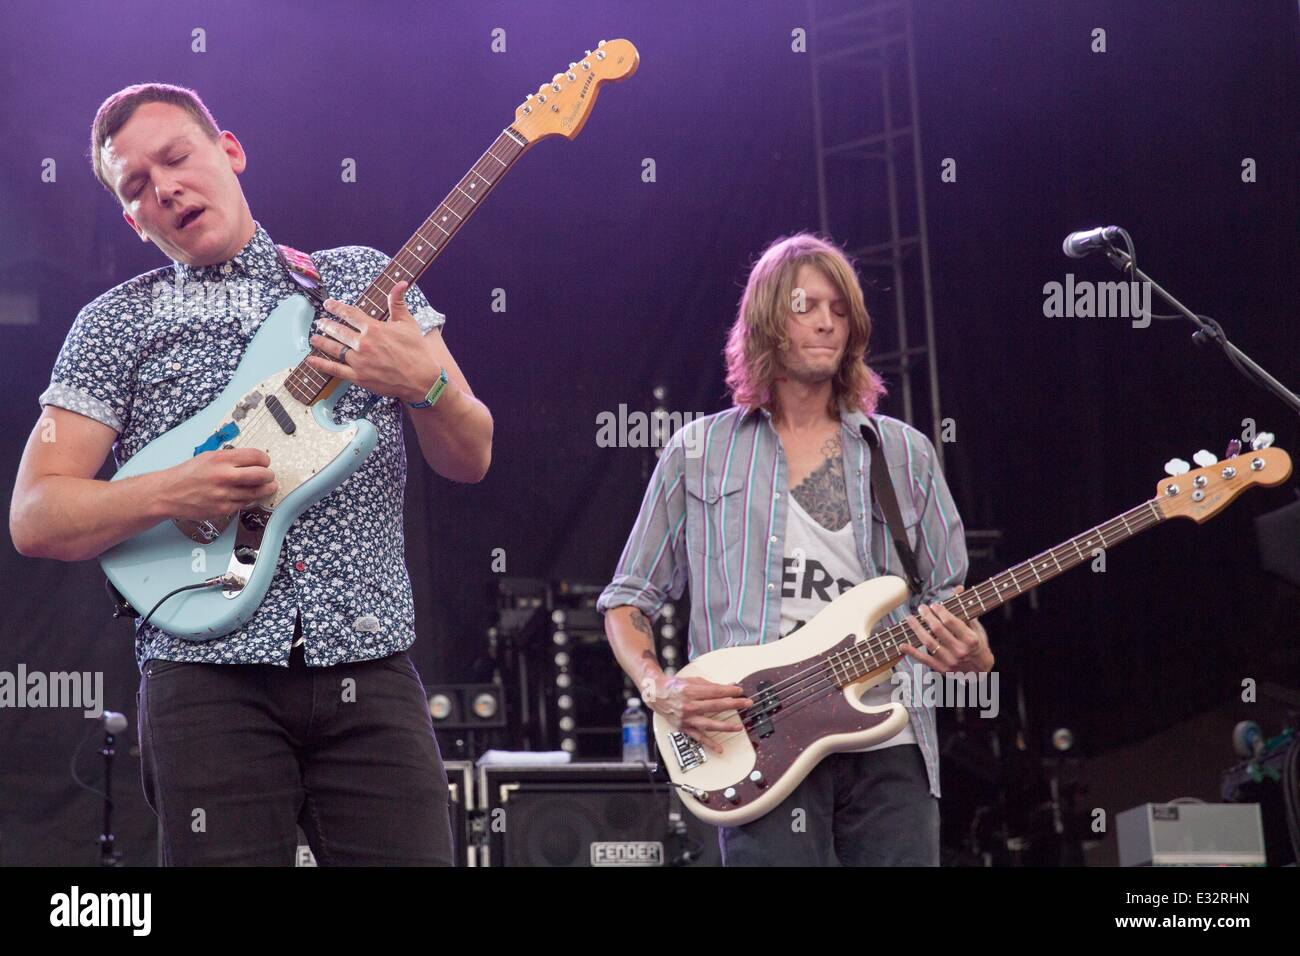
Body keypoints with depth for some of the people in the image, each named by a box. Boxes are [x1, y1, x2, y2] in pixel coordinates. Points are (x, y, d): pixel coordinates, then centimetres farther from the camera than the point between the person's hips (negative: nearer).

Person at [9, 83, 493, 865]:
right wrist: (173, 494, -15)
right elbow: (34, 518, 2)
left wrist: (424, 385, -11)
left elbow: (470, 460, 11)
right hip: (210, 678, -1)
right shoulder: (117, 323, 9)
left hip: (369, 675, 1)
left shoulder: (366, 280, 13)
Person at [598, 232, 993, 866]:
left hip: (889, 748, 2)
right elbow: (626, 599, 13)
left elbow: (951, 599, 15)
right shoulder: (700, 453, 10)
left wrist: (971, 654, -8)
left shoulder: (904, 454, 15)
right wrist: (659, 689, -6)